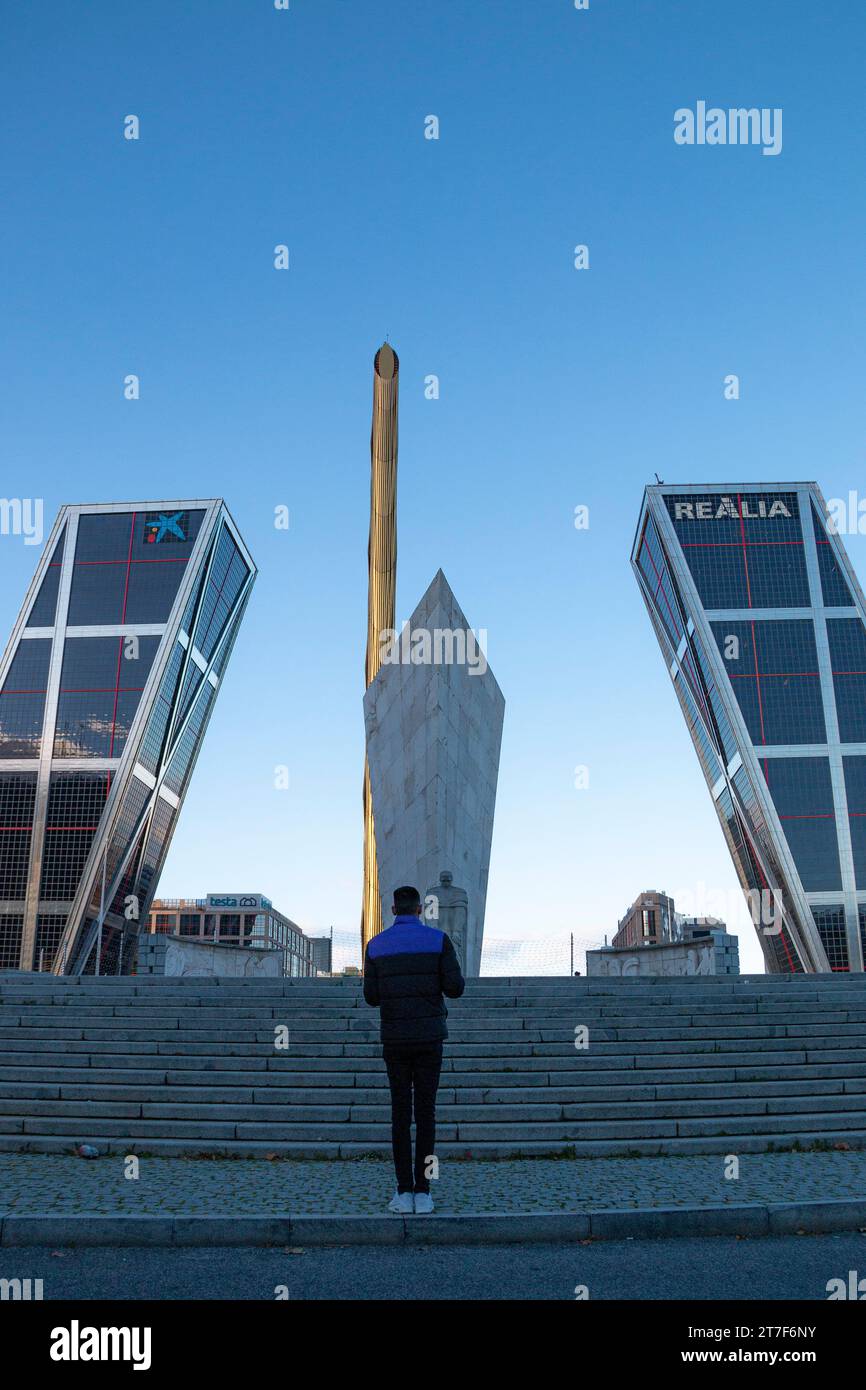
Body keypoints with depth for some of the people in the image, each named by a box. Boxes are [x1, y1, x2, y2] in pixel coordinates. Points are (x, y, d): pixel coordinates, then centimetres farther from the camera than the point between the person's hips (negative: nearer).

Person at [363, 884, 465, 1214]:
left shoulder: (376, 945, 2)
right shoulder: (438, 939, -4)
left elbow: (372, 998, 3)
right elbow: (455, 989, -7)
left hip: (394, 1038, 1)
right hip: (429, 1036, -1)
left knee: (400, 1114, 8)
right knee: (425, 1114, 5)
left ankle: (404, 1193, 5)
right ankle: (422, 1193, 4)